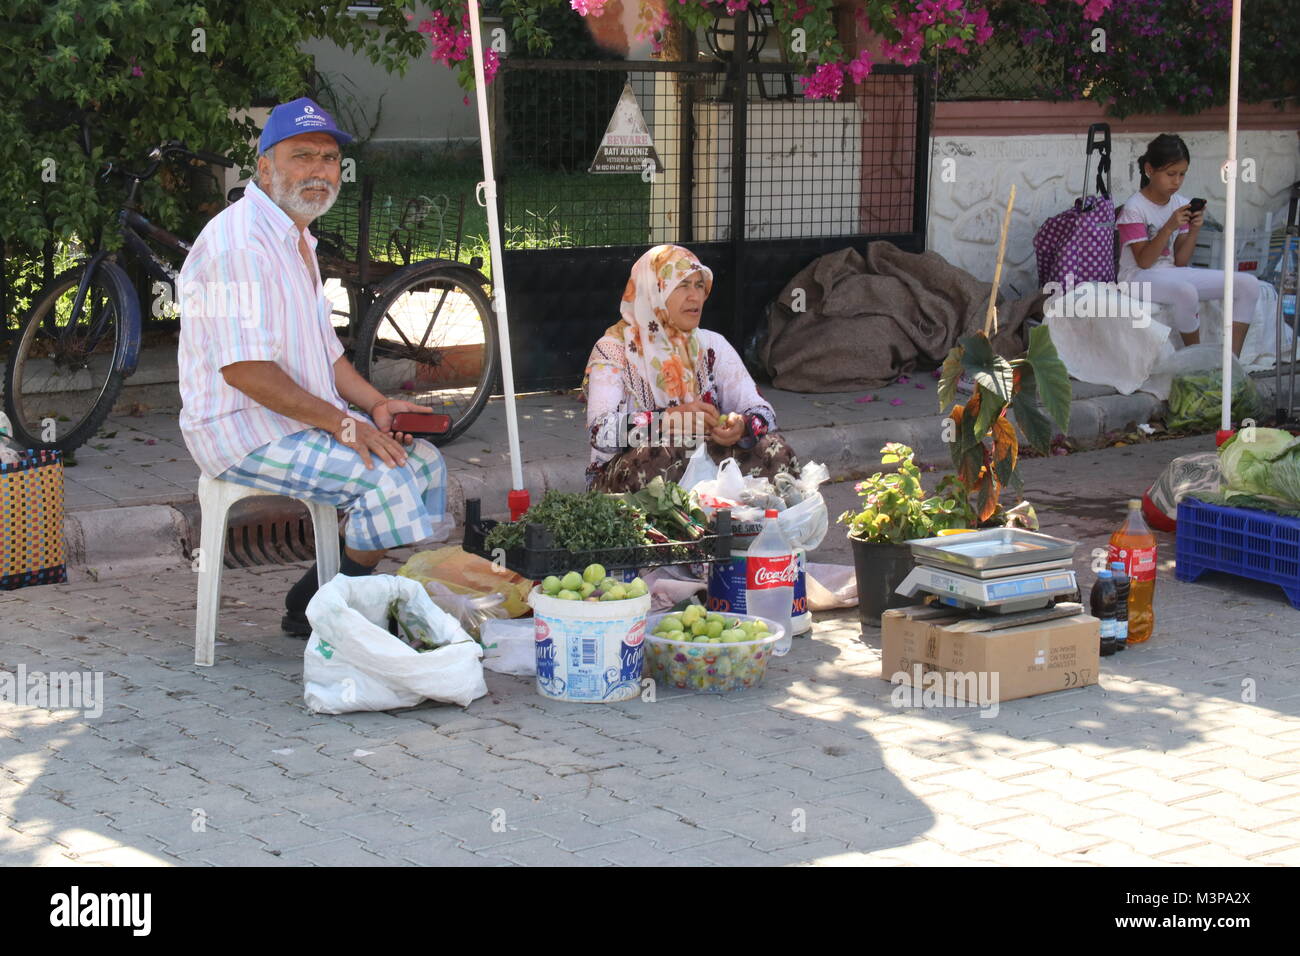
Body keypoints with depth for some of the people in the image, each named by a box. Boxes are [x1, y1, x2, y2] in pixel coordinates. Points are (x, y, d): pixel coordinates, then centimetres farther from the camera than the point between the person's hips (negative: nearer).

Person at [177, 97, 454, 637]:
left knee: (425, 462, 3)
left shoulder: (297, 239, 17)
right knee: (387, 479, -23)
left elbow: (323, 348, 22)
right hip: (246, 434, -10)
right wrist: (342, 423, -22)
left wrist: (376, 405, 4)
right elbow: (243, 368, -25)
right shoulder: (240, 241, -19)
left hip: (307, 418, 10)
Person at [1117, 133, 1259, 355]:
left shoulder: (1182, 204, 6)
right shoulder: (1134, 209, -12)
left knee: (1248, 285, -11)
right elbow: (1143, 261, -17)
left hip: (1172, 272, 7)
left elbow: (1180, 261, 4)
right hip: (1139, 276, -7)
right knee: (1185, 292, -41)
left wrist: (1194, 230, -13)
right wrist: (1169, 228, -27)